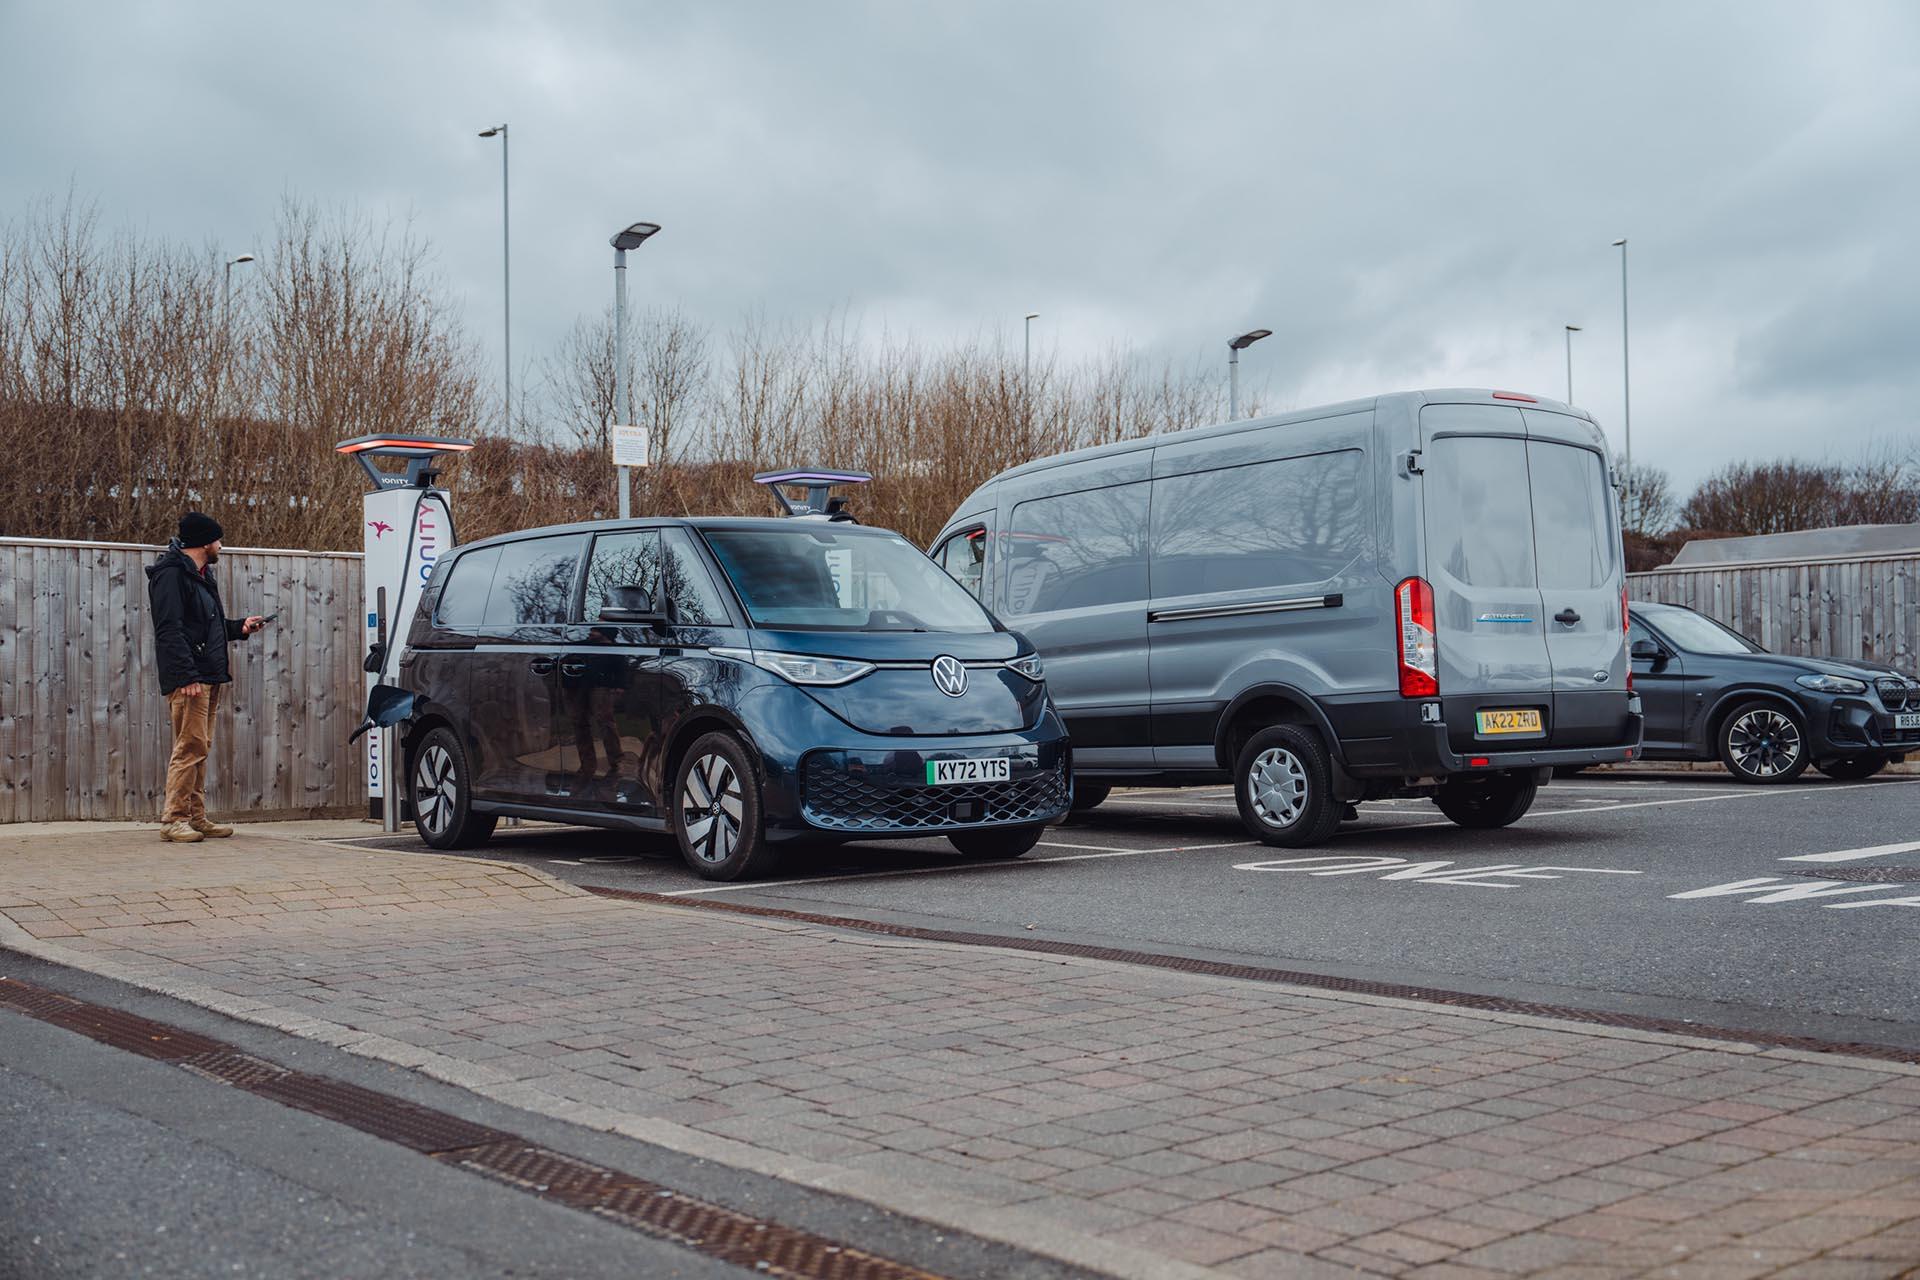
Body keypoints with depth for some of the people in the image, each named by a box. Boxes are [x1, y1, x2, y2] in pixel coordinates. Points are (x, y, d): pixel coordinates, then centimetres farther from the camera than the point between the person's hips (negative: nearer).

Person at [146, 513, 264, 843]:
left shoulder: (201, 575, 22)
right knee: (191, 745, -12)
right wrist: (187, 675, -25)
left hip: (208, 677, 10)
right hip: (188, 677, -10)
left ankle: (196, 818, 16)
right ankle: (173, 819, -9)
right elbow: (170, 630, -19)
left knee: (199, 747, 12)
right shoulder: (172, 574, -10)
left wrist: (239, 627, 19)